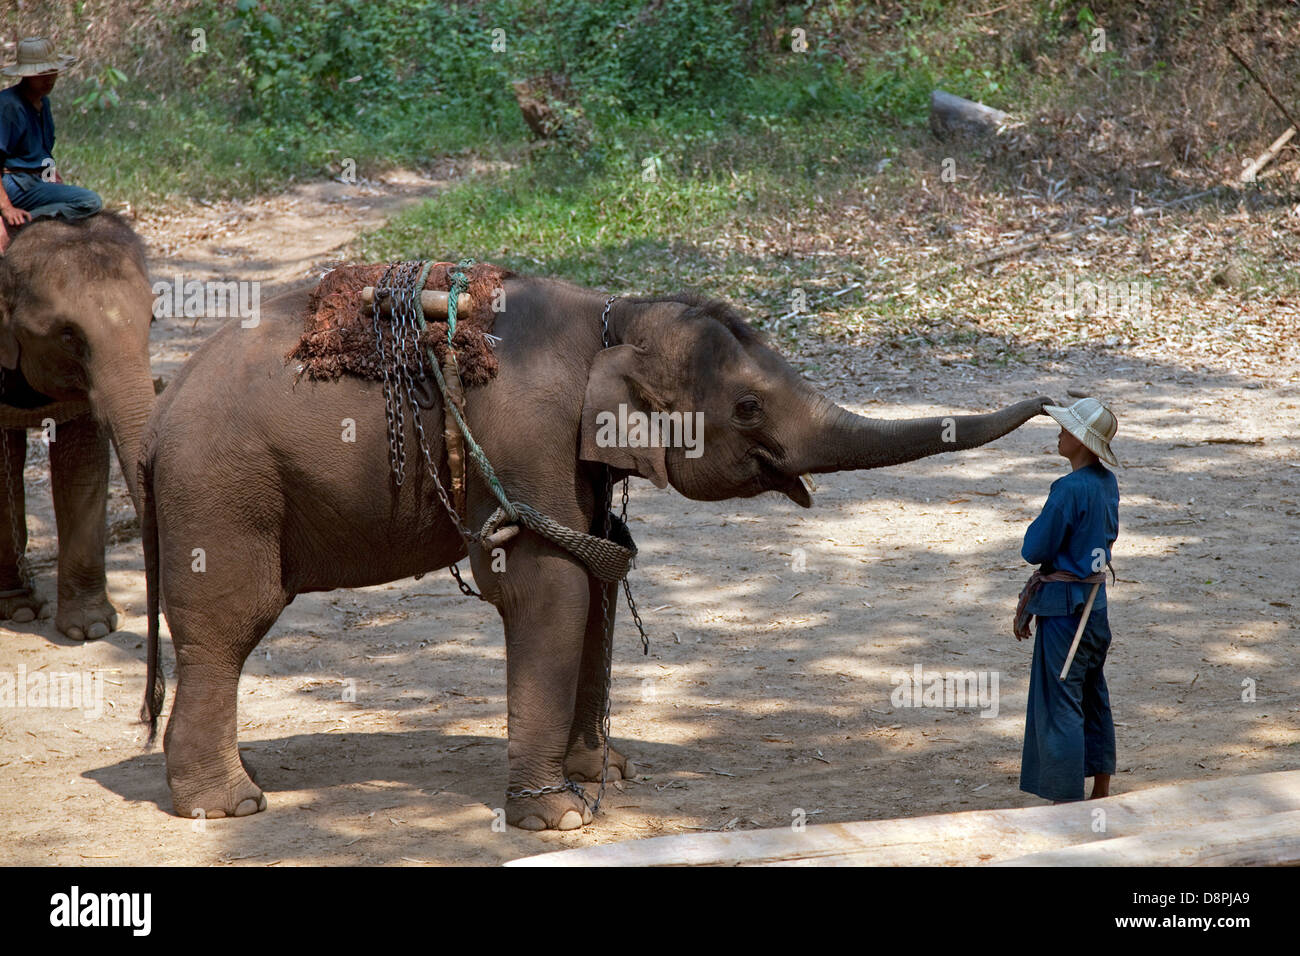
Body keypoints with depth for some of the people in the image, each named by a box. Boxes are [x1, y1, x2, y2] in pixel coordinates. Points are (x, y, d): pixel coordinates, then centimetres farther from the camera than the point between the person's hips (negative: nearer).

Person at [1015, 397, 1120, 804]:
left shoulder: (1070, 489, -21)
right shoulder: (1107, 482, 5)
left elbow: (1035, 550, -18)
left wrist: (1039, 525, 3)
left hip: (1065, 607, -9)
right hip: (1097, 602, 9)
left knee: (1060, 703, -3)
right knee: (1093, 698, 20)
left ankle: (1067, 803, -2)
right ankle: (1101, 796, 30)